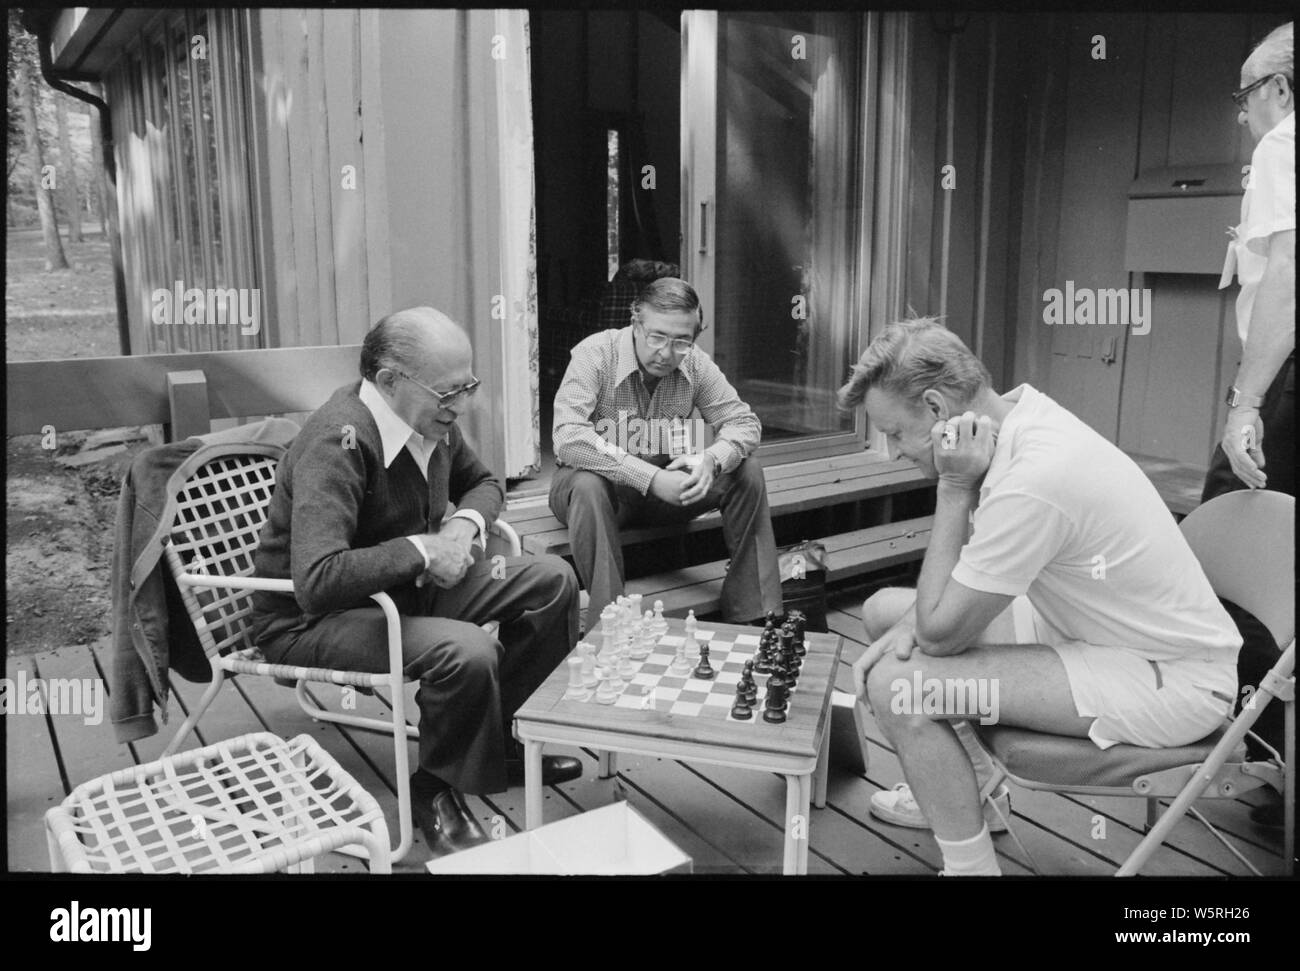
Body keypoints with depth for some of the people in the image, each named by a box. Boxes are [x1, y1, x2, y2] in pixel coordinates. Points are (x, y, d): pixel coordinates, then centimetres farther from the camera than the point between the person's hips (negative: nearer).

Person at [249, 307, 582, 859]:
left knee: (553, 580, -1)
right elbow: (317, 581, -39)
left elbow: (482, 482, 16)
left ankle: (503, 738, 14)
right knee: (466, 651, -34)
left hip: (407, 586, 8)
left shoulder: (432, 419, -4)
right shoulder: (339, 440, -29)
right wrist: (421, 549, -28)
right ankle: (438, 792, -3)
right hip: (309, 620, -8)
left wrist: (467, 523, -7)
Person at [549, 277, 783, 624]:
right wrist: (650, 478, -39)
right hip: (602, 481, -4)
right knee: (588, 487, -39)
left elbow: (744, 422, -6)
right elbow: (567, 438, -33)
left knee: (747, 472, -13)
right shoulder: (595, 354, -22)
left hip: (663, 484, 5)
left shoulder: (695, 364, -7)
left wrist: (710, 460, -30)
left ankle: (749, 617, -7)